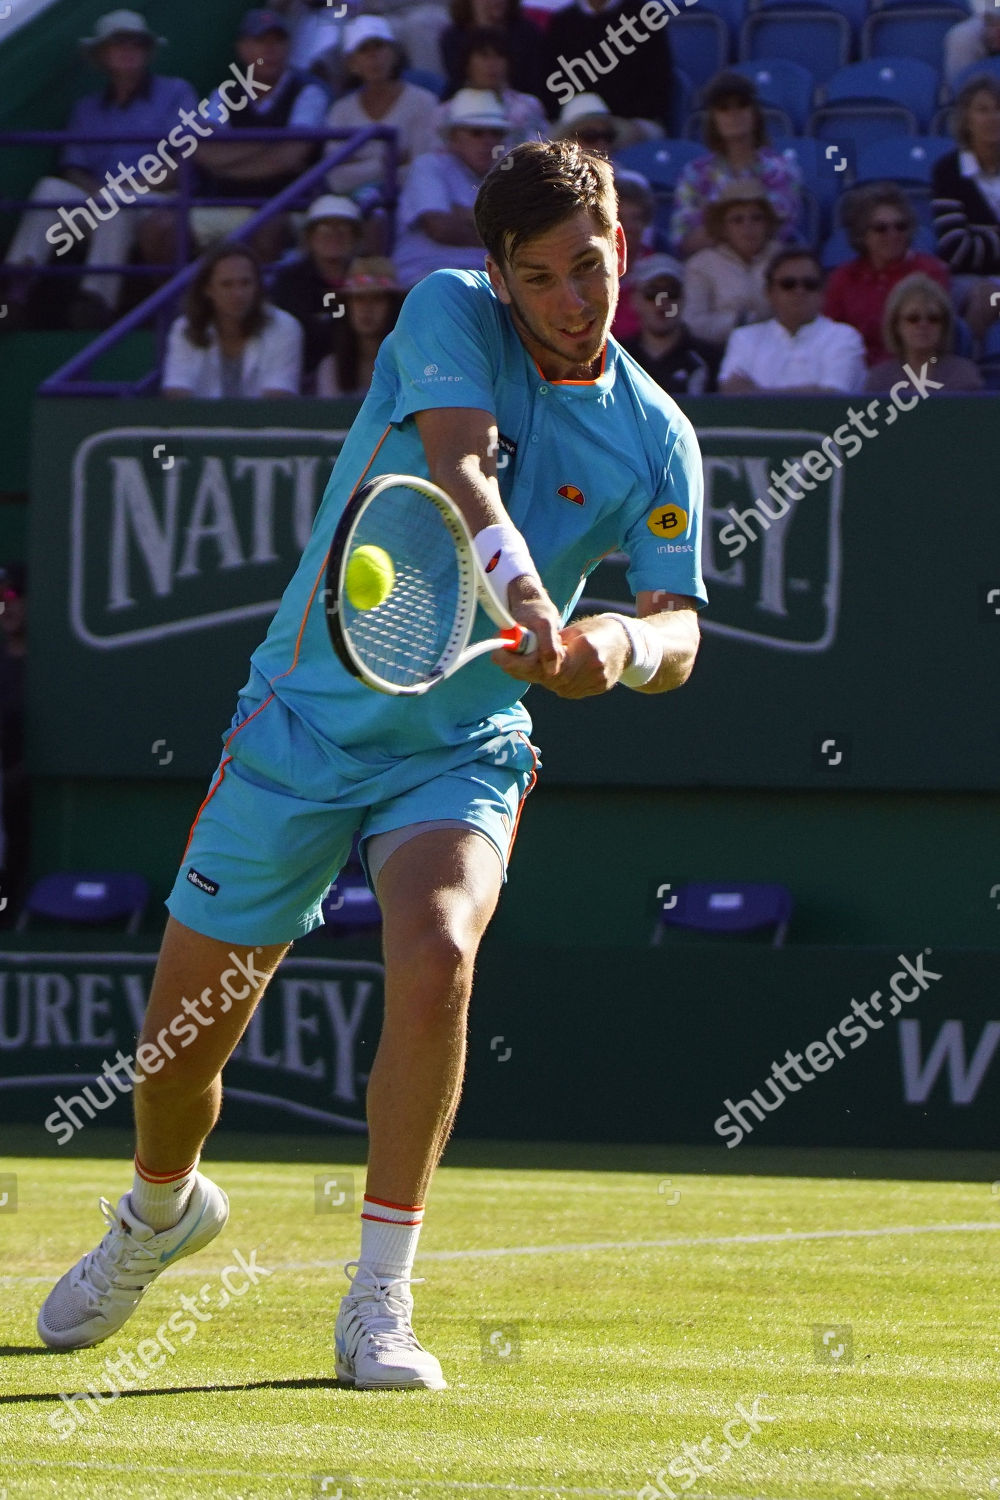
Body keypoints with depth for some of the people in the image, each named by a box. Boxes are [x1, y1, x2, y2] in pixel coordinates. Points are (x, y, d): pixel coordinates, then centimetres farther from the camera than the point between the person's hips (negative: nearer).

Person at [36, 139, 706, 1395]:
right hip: (305, 717, 0)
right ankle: (161, 1209, 42)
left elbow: (679, 632, -9)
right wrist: (525, 599, -46)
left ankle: (377, 1306, -20)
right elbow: (457, 469, -28)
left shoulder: (655, 441, -4)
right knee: (180, 1032, 5)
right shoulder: (449, 316, -11)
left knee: (435, 961, -30)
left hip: (460, 756, 0)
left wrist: (624, 646, -33)